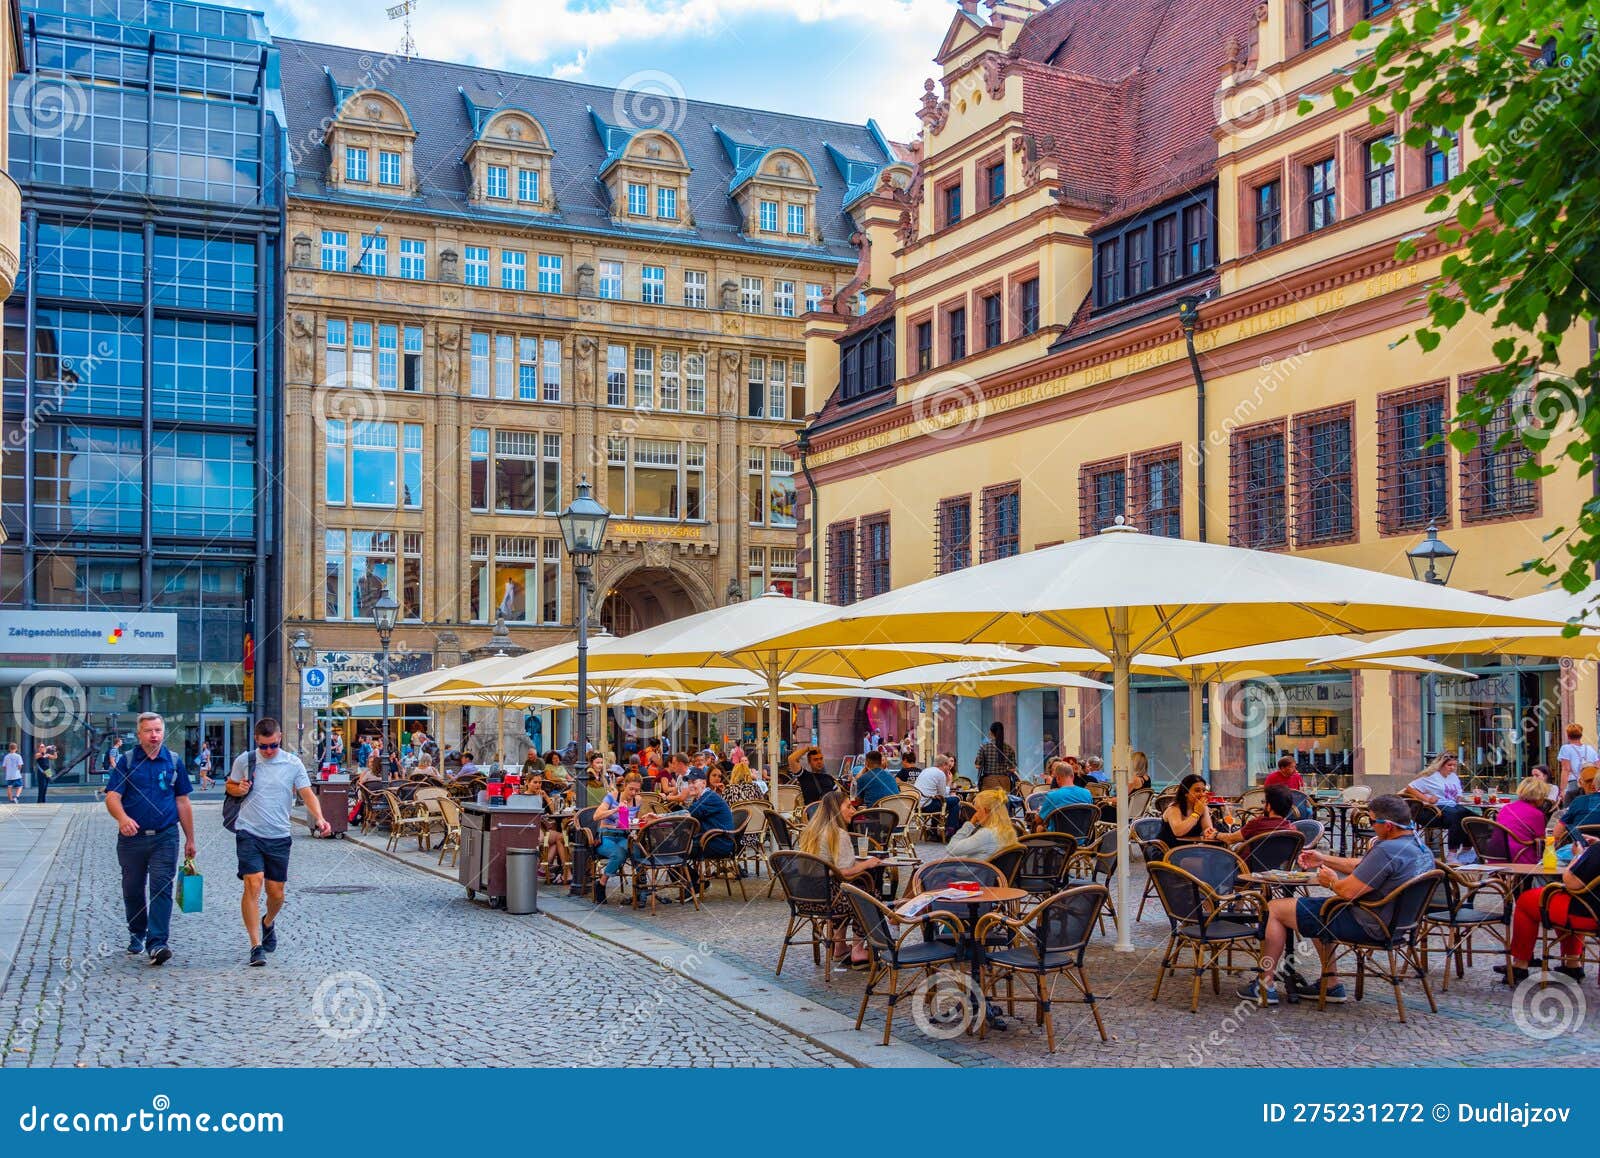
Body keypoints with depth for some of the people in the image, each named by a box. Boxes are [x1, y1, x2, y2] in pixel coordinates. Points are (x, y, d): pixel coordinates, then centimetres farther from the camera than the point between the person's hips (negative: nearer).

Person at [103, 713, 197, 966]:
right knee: (133, 890, 12)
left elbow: (182, 802, 11)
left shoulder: (173, 762, 7)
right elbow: (112, 796, -8)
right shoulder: (127, 761, 2)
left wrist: (190, 839, 11)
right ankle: (137, 935, 33)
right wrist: (122, 818, -29)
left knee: (161, 888, -10)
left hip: (165, 837, 0)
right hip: (132, 837, 0)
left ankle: (157, 943, -14)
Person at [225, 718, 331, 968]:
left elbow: (307, 794, -2)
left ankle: (268, 923, 41)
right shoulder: (244, 760, 1)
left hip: (279, 836, 1)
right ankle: (256, 946, -12)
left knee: (276, 893, 7)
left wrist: (319, 819, -19)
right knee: (253, 885, -16)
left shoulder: (293, 763, 0)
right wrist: (239, 790, -9)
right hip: (249, 834, -1)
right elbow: (229, 786, 15)